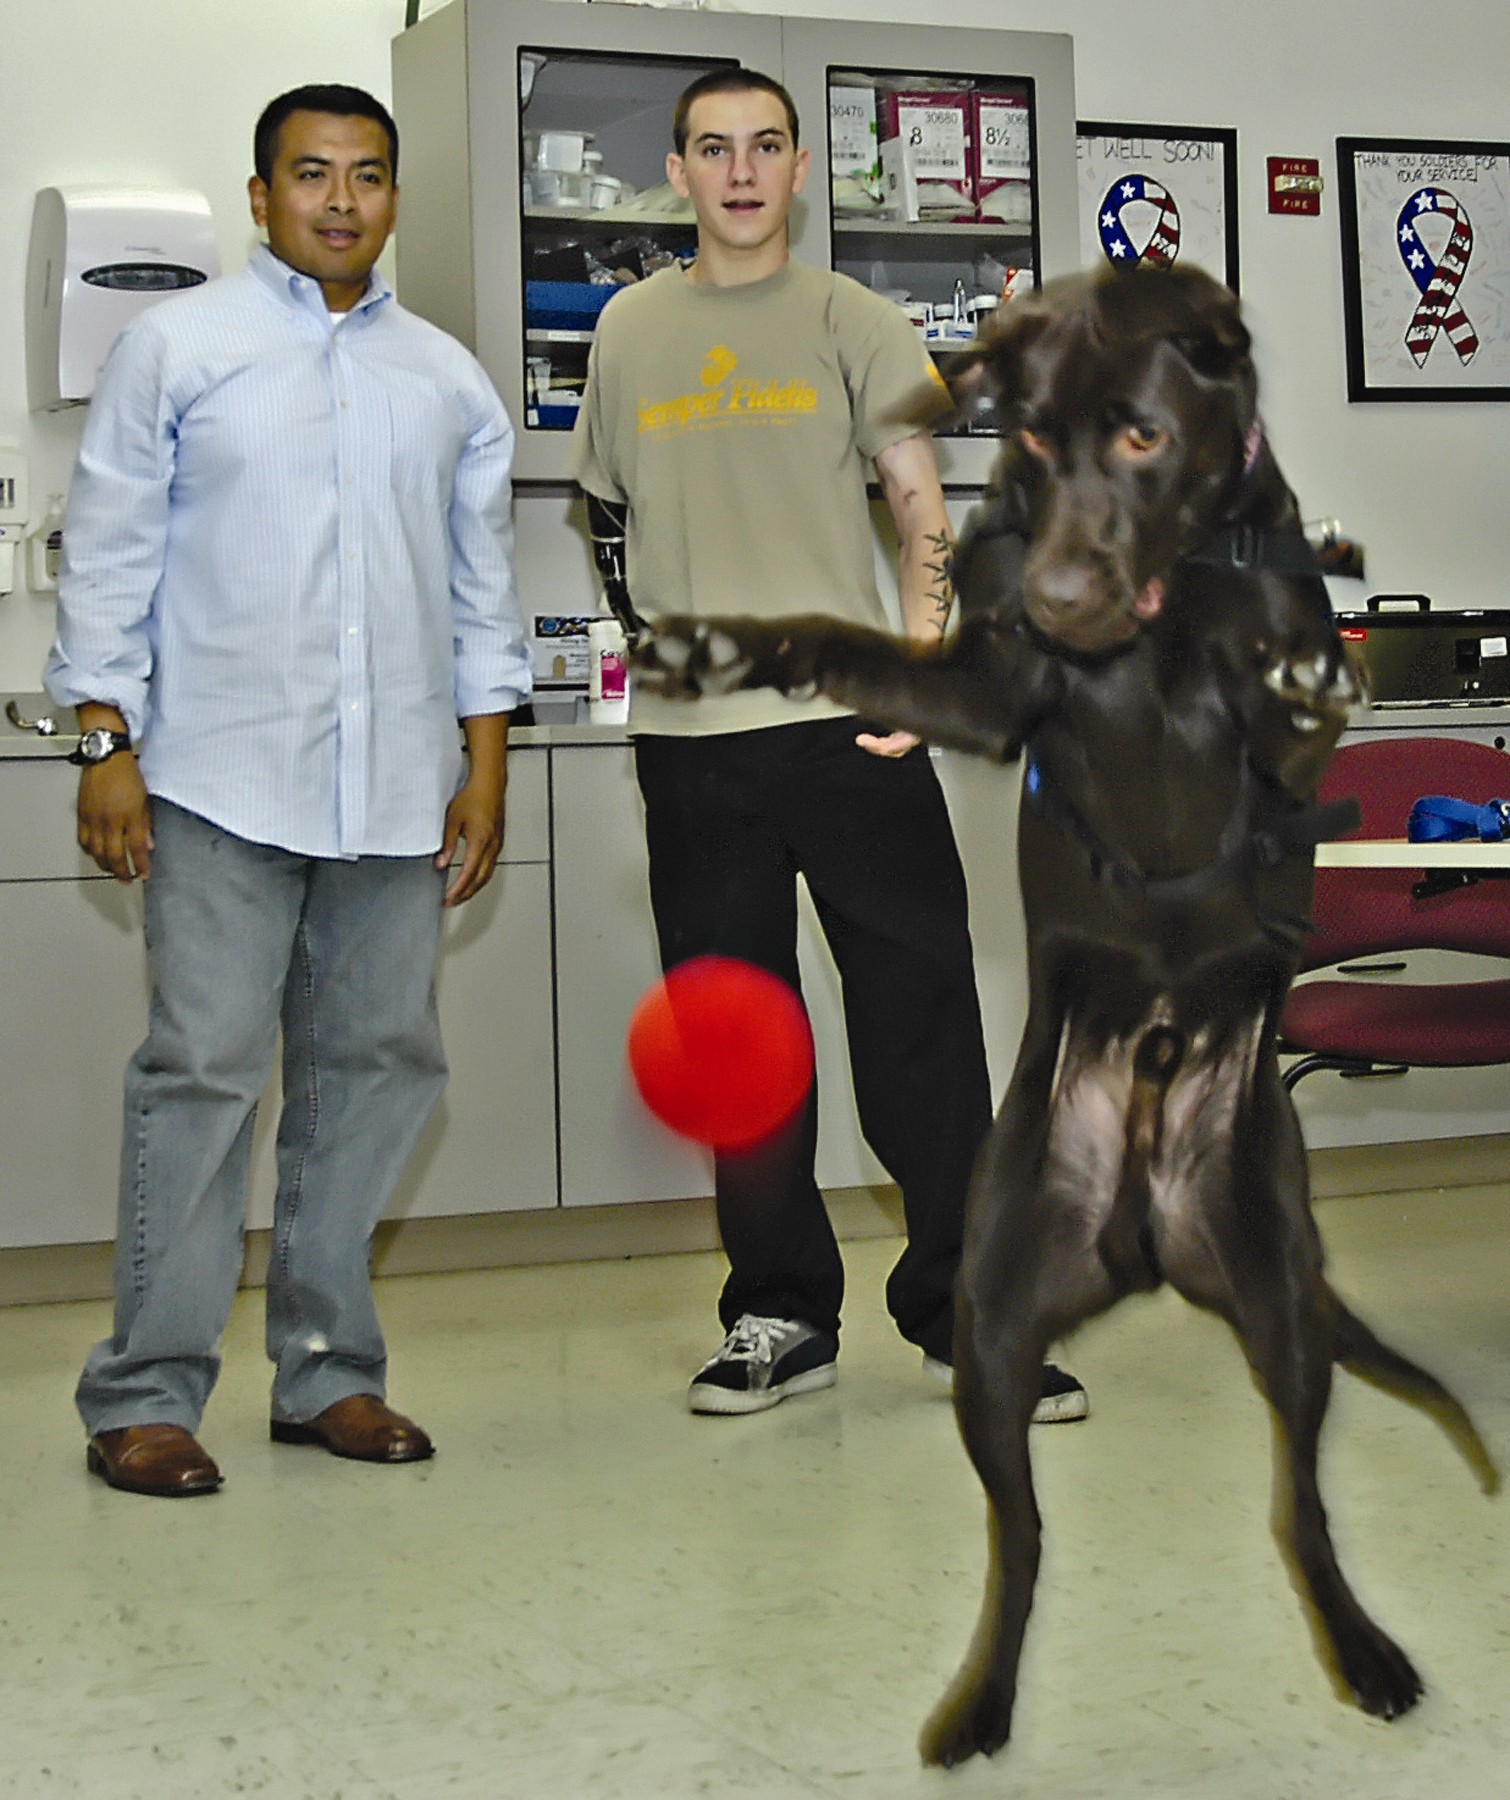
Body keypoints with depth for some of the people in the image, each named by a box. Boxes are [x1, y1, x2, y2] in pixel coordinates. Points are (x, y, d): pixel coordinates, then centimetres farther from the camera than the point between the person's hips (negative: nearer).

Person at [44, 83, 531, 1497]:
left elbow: (482, 585, 17)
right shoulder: (175, 346, 6)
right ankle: (145, 1394, 1)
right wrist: (106, 743, -5)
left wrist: (486, 763, 10)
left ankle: (327, 1371, 17)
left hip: (398, 788, 4)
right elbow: (110, 556, 3)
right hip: (221, 774, -4)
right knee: (203, 1069, -7)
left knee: (375, 1066, 6)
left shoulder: (449, 380, 16)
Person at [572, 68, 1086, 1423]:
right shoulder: (629, 332, 13)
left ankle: (965, 1311, 7)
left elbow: (921, 507, -1)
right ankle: (780, 1319, 17)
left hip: (846, 720, -2)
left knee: (922, 1008, -3)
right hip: (689, 741, 3)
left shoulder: (853, 322, 6)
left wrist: (920, 666, -15)